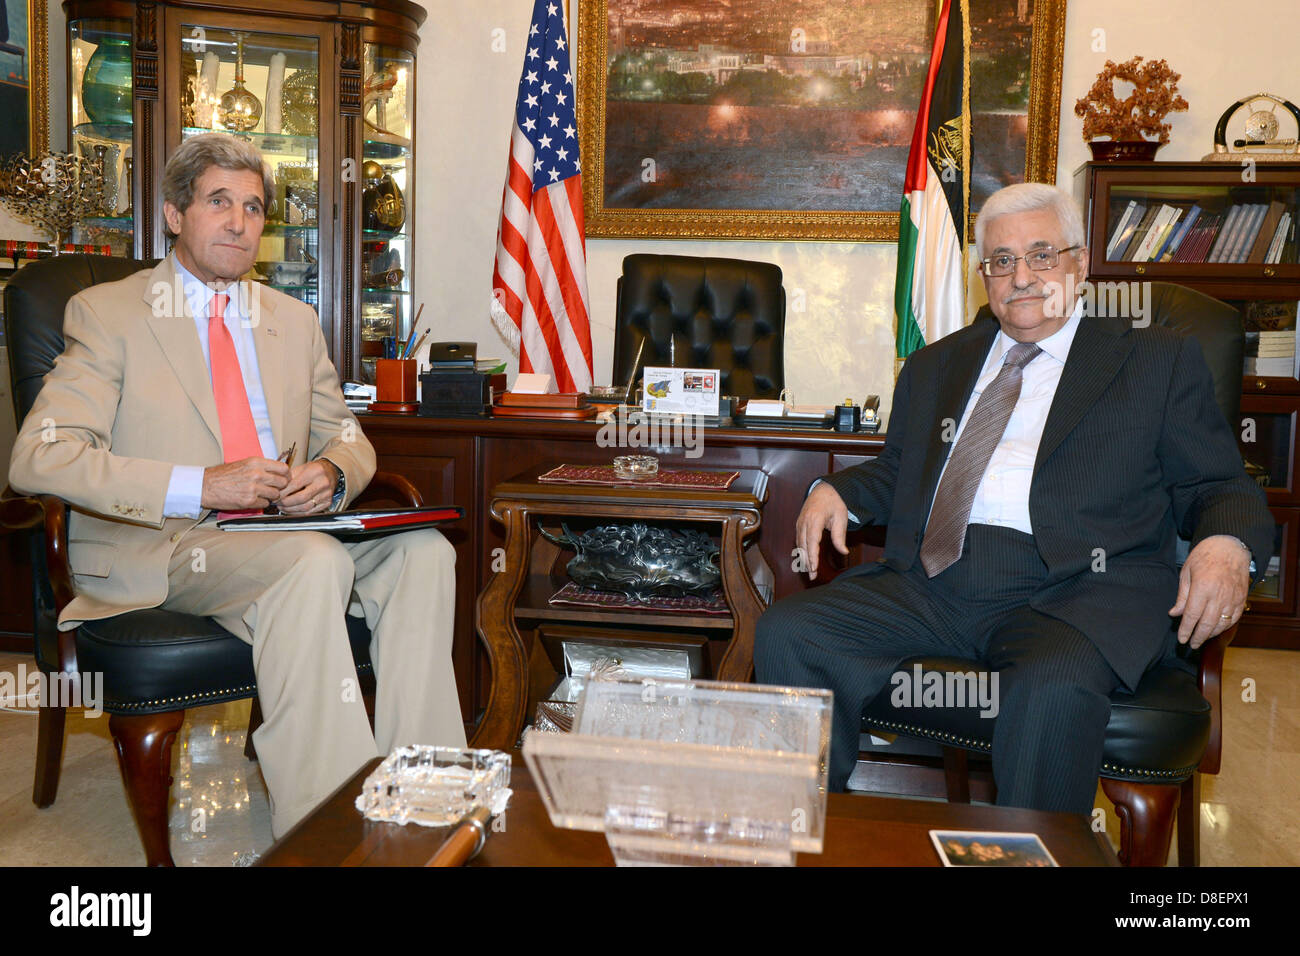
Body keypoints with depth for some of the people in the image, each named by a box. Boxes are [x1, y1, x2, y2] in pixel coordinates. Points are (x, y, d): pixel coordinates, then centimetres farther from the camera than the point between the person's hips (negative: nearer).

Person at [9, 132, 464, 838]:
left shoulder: (293, 321, 19)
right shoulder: (107, 312, 2)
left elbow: (346, 436, 22)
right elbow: (38, 458, -10)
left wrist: (332, 473, -6)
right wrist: (197, 487, -22)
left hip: (284, 532, 5)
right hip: (164, 547, -5)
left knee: (424, 551, -23)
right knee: (313, 561, -35)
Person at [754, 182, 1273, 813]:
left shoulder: (1158, 362, 15)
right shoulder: (936, 365, 26)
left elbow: (1217, 487, 11)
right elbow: (896, 472, 30)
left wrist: (1226, 545, -12)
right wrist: (835, 492, 7)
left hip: (1074, 589, -3)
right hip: (928, 584, 4)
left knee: (1053, 688, -36)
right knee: (787, 633, -18)